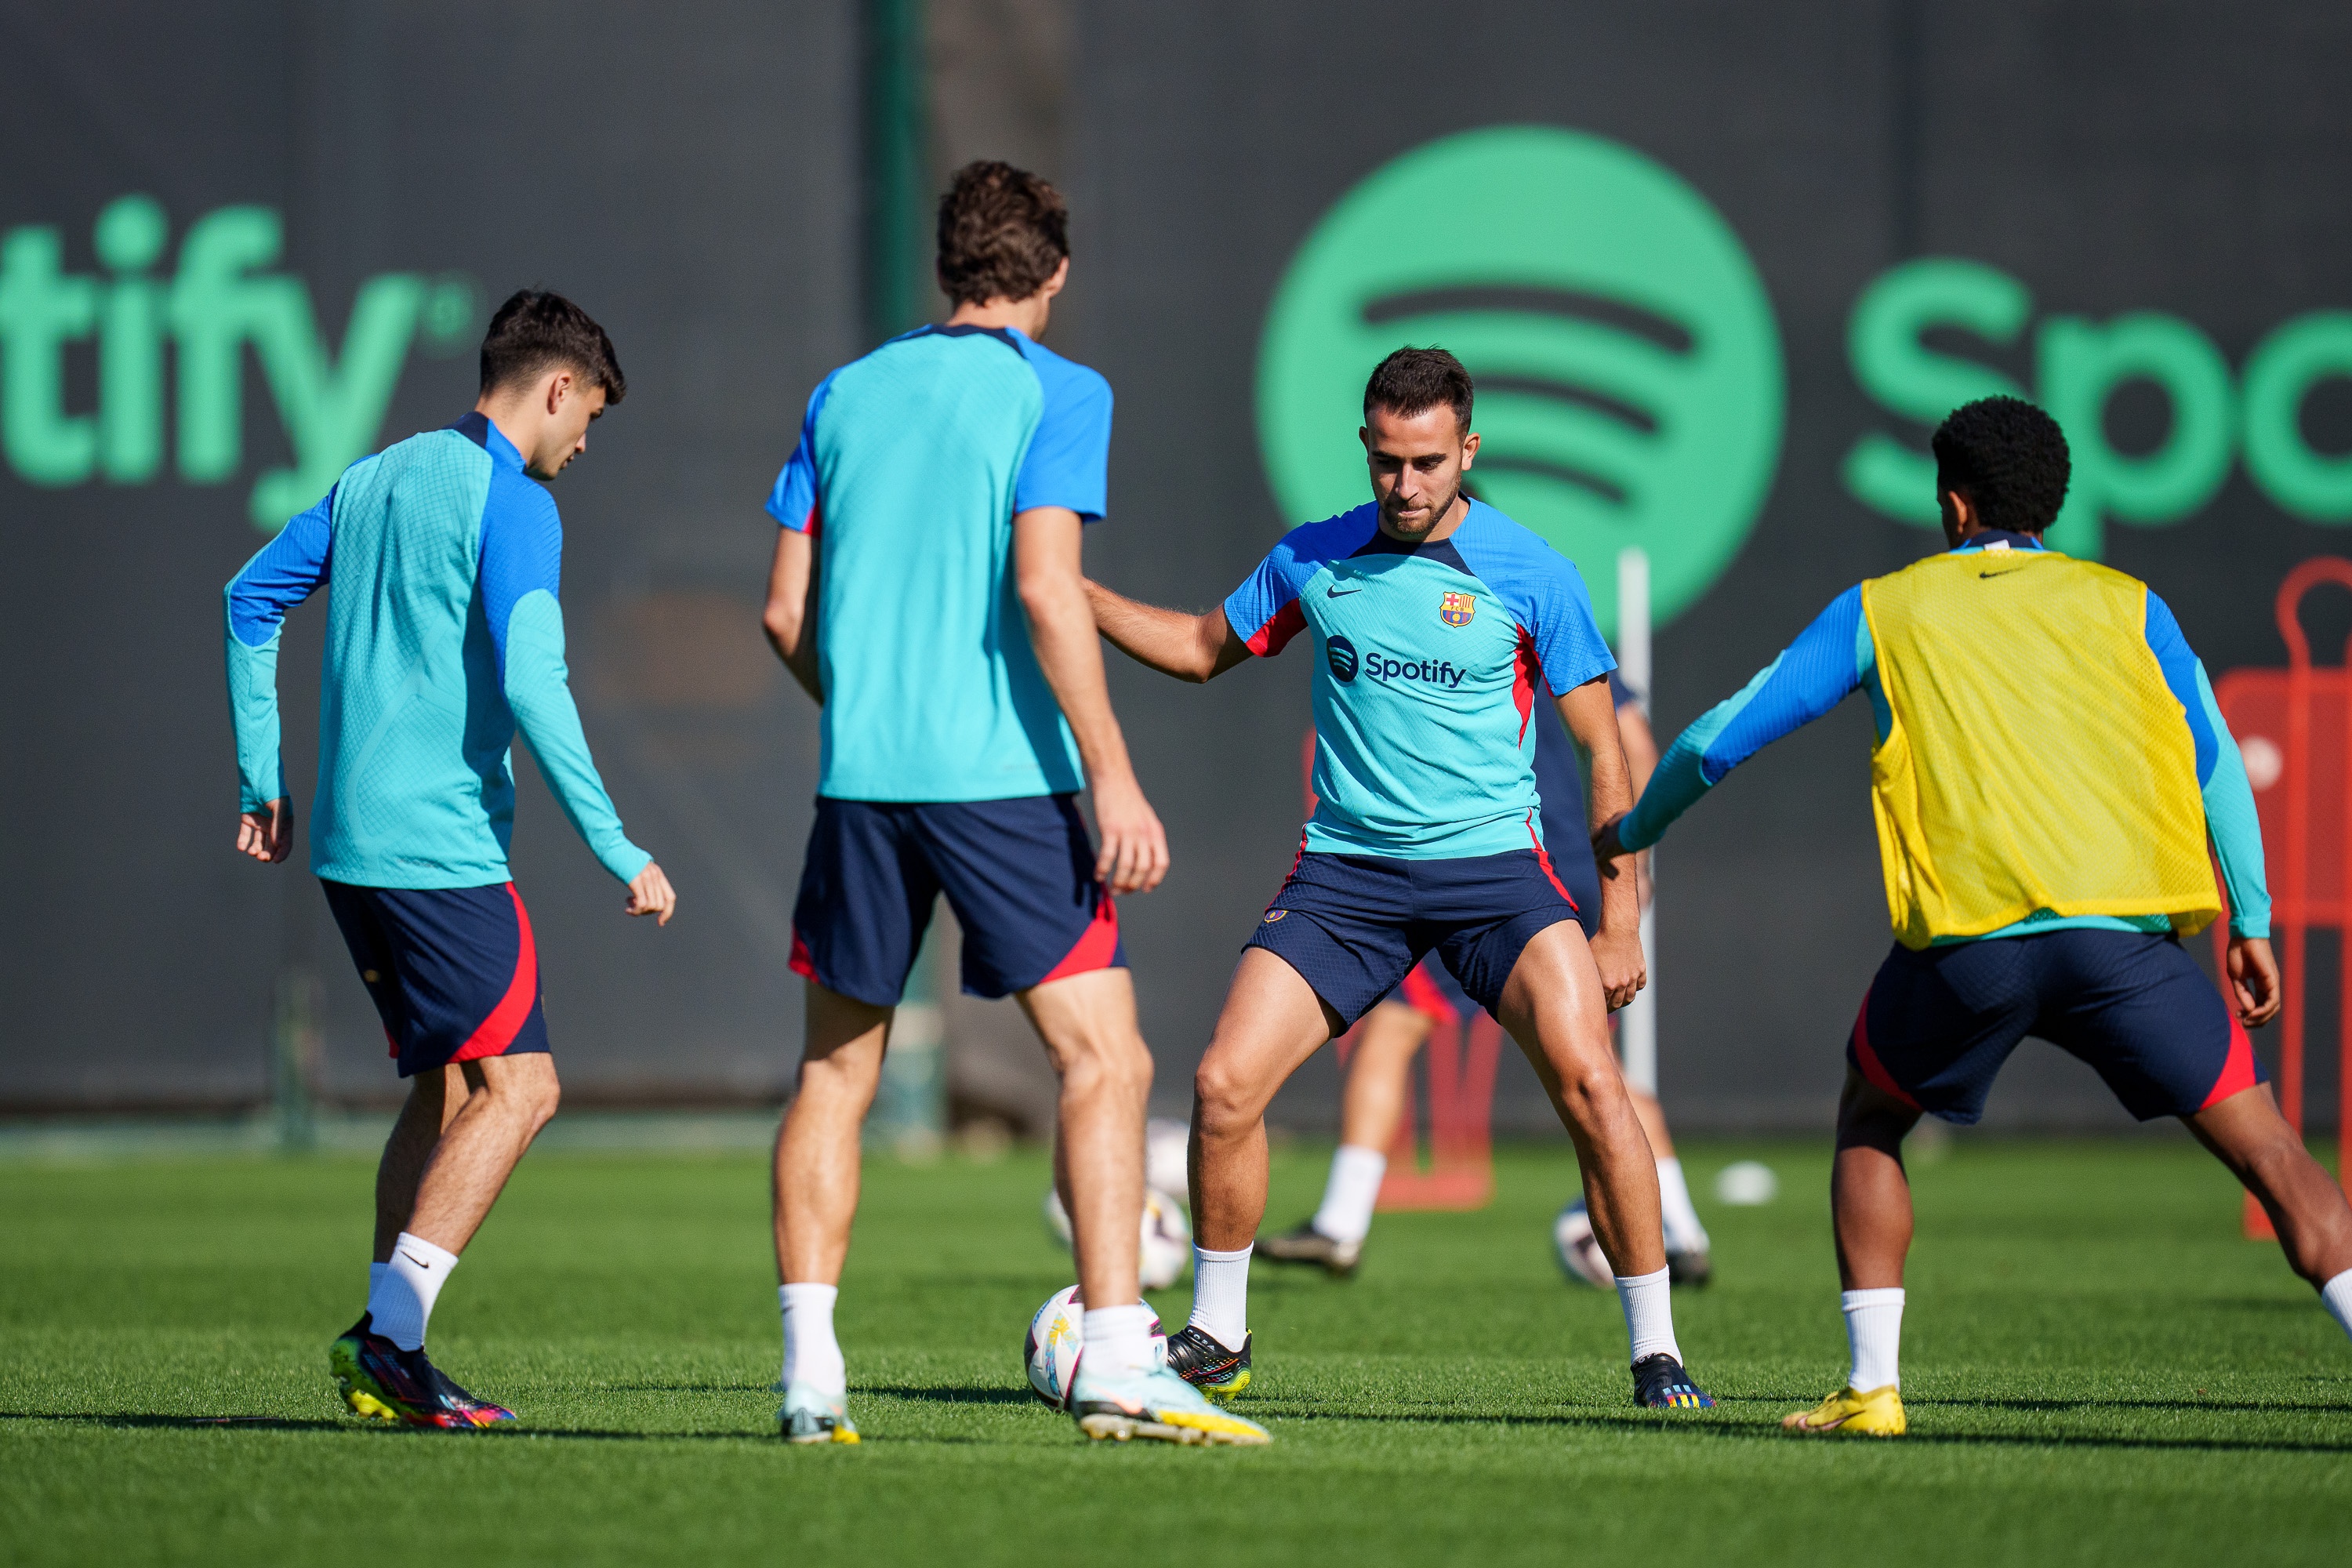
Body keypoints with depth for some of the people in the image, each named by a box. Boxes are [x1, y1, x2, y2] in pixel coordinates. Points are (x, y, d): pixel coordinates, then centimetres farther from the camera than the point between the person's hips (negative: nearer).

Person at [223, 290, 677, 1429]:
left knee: (445, 1085, 15)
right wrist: (616, 853, -16)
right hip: (443, 848, -9)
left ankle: (388, 1355, 8)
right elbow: (530, 686, -19)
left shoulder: (375, 478, 15)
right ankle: (390, 1335, -15)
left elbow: (250, 599, 21)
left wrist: (263, 777, 25)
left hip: (347, 849, 9)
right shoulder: (512, 503, -11)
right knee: (519, 1084, -6)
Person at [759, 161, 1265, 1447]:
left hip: (862, 771, 5)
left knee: (835, 1072, 13)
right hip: (1002, 774, -5)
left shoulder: (844, 395, 13)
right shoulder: (1055, 394, -2)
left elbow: (787, 609, 11)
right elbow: (1042, 590, -13)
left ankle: (809, 1374, 9)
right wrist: (1112, 776, -14)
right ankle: (1116, 1364, -14)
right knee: (1103, 1060, -3)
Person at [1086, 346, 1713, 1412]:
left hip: (1492, 865, -3)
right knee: (1224, 1086, -10)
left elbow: (1602, 748, 0)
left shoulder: (1530, 574, -4)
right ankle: (1216, 1336, 11)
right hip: (1344, 872, 3)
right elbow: (1202, 651, 22)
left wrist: (1620, 916, -5)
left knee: (1587, 1079, -20)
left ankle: (1656, 1354, -9)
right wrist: (1074, 593, 8)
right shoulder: (1314, 561, 5)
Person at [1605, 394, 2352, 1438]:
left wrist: (1634, 830, 37)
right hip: (2120, 933, 0)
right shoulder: (2126, 607, 17)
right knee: (2265, 1151, 2)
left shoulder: (1884, 611, 17)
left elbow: (1722, 738, 20)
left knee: (1869, 1122, 26)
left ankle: (1871, 1385, 16)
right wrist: (2252, 924, 14)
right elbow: (2217, 765, 10)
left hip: (1966, 940, 0)